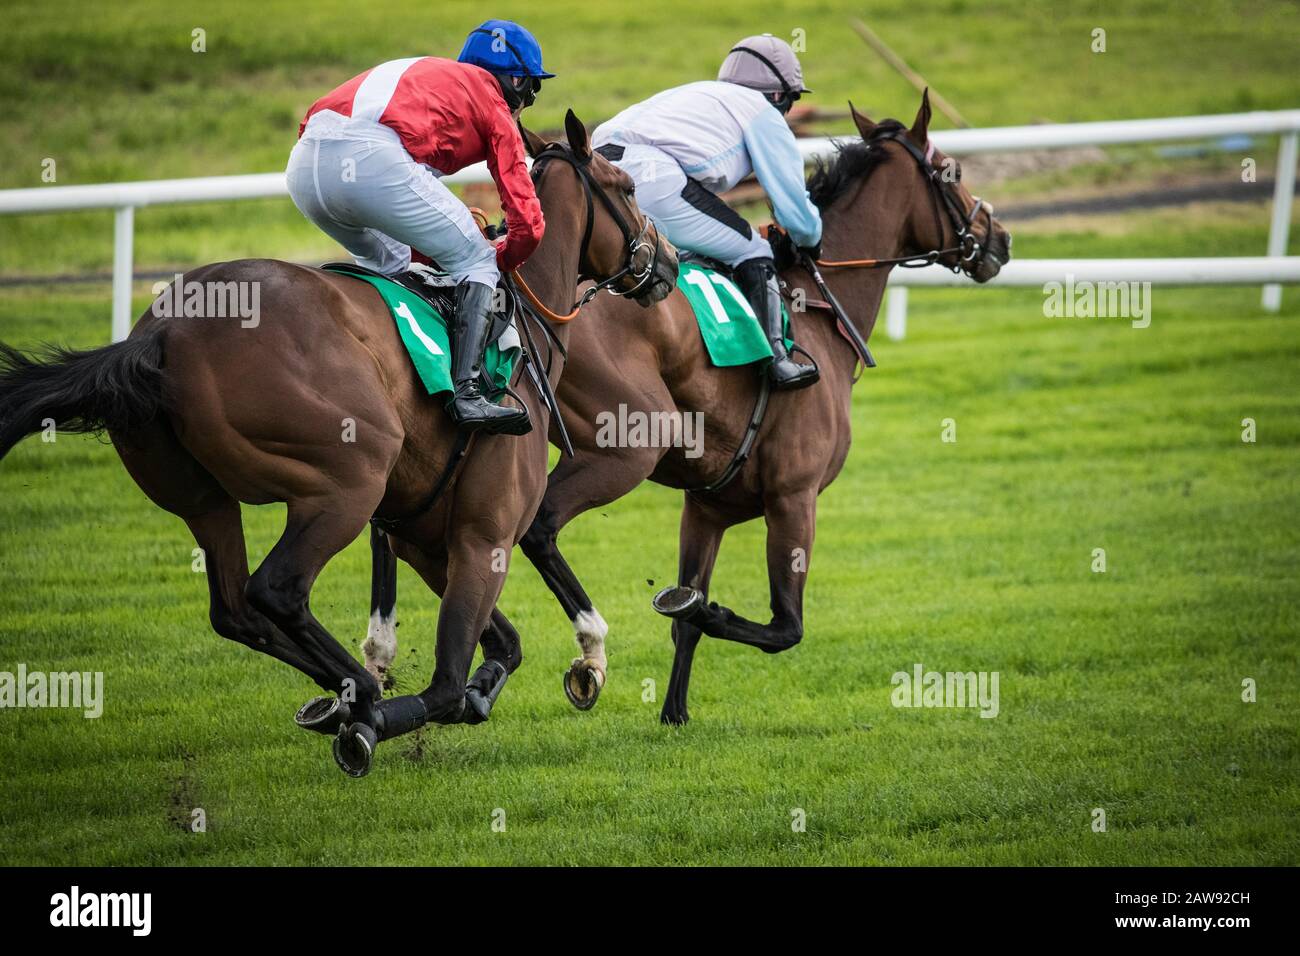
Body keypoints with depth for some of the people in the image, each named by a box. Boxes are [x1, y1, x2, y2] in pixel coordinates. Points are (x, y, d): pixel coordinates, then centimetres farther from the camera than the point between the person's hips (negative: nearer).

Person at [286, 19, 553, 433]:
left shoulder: (426, 74, 39)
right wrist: (499, 262, 34)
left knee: (386, 261, 32)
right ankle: (466, 392, -11)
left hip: (304, 163, 7)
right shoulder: (494, 105, 20)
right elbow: (527, 224, 15)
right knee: (475, 263, 8)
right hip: (372, 160, -7)